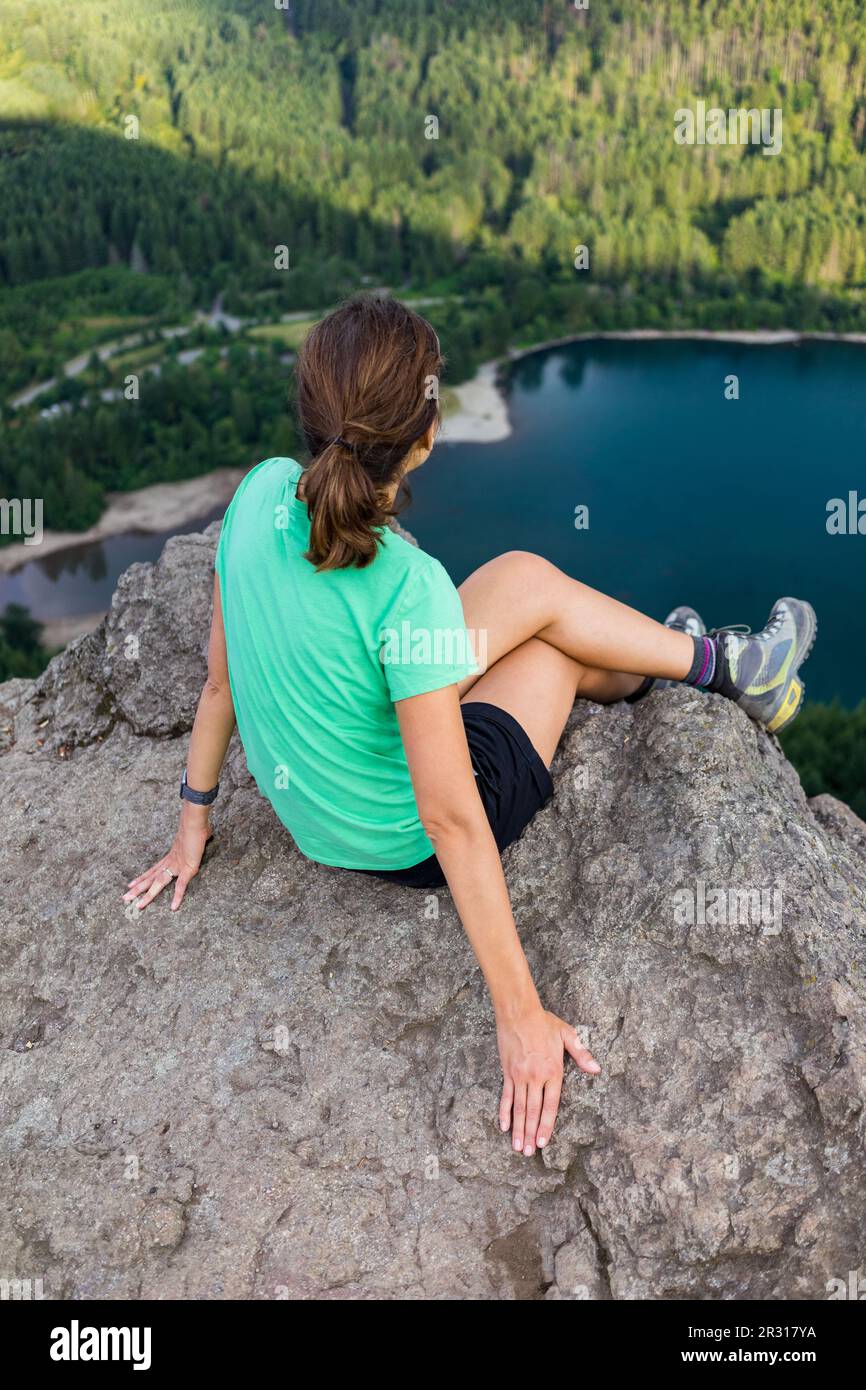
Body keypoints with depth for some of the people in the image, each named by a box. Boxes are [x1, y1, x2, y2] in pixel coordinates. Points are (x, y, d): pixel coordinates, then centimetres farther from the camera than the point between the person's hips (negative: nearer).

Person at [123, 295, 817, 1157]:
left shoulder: (261, 493, -15)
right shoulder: (408, 587, -34)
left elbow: (222, 672, -4)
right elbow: (450, 820, -30)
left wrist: (196, 814, 10)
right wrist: (521, 1015, -21)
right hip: (402, 849, -6)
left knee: (525, 579, 16)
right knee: (550, 637, 11)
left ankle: (676, 663, 41)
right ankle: (717, 663, 33)